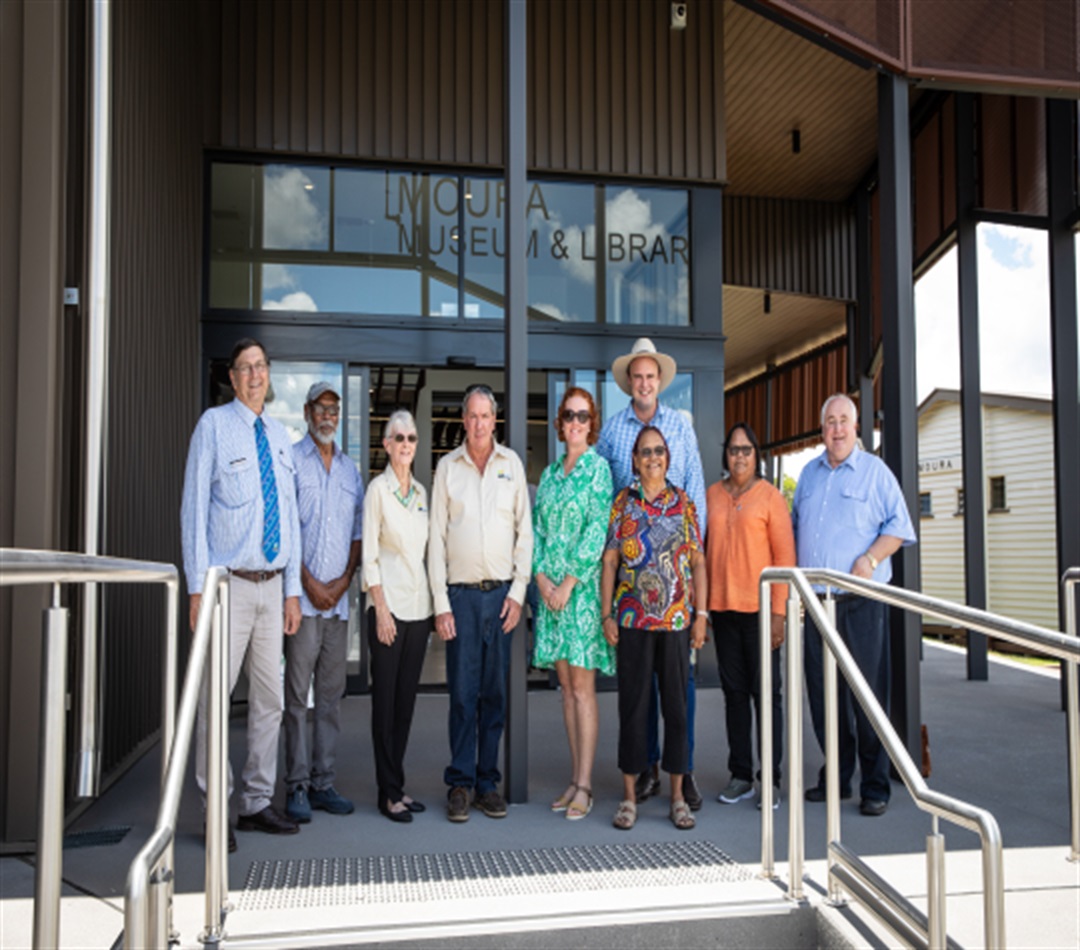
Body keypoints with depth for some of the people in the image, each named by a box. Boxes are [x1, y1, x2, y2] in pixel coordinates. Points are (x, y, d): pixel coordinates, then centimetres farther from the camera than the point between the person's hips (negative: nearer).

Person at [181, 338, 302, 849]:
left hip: (272, 585, 6)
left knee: (269, 697, 10)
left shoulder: (280, 435, 12)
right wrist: (198, 588, -11)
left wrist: (293, 590, 11)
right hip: (229, 583, -5)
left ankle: (257, 802, 22)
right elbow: (194, 508, -6)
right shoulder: (214, 425, -4)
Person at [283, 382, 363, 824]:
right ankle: (296, 786, 4)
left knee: (331, 694, 8)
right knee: (297, 695, -3)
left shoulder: (350, 469, 16)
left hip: (339, 598, 5)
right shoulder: (291, 460, 0)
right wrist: (308, 581, -9)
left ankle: (323, 783, 15)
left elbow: (358, 531, 15)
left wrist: (344, 580, 0)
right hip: (302, 596, -5)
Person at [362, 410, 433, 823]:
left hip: (419, 604, 6)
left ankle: (397, 785, 20)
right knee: (385, 698, 0)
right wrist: (381, 608, -14)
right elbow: (369, 554, -9)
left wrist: (434, 602, 11)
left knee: (407, 697, 11)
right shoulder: (378, 489, -5)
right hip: (388, 604, -6)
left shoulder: (422, 491, 12)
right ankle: (389, 792, 8)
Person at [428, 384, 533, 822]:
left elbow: (524, 531, 8)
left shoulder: (512, 463, 8)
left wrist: (518, 592, -1)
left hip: (501, 593, 1)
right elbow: (436, 537, 3)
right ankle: (460, 783, 9)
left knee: (495, 692, 6)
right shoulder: (447, 466, 5)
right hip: (461, 593, -1)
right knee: (463, 692, -1)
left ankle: (487, 782, 15)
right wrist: (440, 602, -3)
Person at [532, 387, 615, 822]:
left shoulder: (597, 467, -3)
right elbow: (537, 528, 11)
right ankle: (575, 779, 17)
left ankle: (584, 786, 2)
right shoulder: (550, 473, 15)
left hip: (583, 586, -6)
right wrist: (541, 577, -4)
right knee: (566, 687, 9)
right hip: (550, 586, 6)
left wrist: (569, 582, -14)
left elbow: (597, 529, -11)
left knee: (582, 687, -4)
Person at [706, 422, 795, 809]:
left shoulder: (770, 497, -2)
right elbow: (703, 549, 13)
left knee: (765, 692, 1)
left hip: (759, 608, -4)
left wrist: (779, 611, -11)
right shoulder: (711, 495, 10)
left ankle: (771, 779, 10)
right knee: (734, 691, 10)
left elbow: (785, 556, -4)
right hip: (722, 607, 4)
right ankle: (740, 776, 18)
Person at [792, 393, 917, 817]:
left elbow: (899, 526, -2)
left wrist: (870, 559, -16)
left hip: (861, 600, -5)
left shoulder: (875, 471, 1)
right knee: (822, 692, 9)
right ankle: (835, 778, 21)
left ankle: (875, 786, 8)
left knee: (867, 691, -2)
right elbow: (794, 528, 22)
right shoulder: (809, 473, 15)